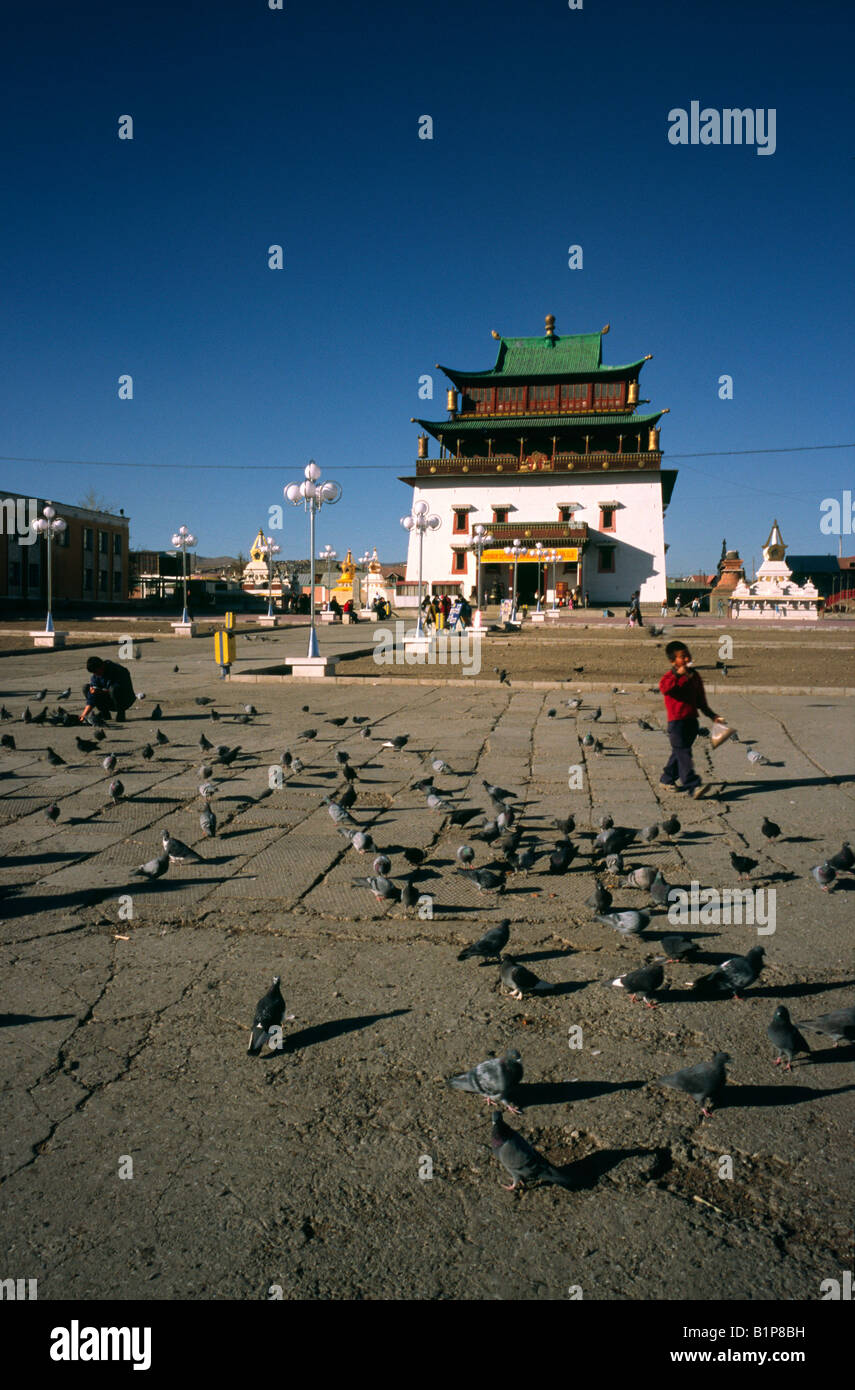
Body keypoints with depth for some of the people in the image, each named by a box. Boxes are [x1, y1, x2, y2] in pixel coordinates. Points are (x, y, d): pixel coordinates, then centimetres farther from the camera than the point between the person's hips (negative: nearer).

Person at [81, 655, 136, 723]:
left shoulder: (116, 670, -21)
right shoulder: (95, 675, -6)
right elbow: (91, 698, -9)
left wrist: (100, 691, -31)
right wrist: (84, 715, -20)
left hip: (125, 700, -6)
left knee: (114, 688, -37)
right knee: (86, 688, -6)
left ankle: (120, 713, -15)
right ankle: (104, 713, 0)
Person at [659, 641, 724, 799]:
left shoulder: (695, 676, 12)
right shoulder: (670, 676, -7)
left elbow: (701, 700, 22)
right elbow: (664, 687, -32)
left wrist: (711, 715, 20)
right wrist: (679, 675, -30)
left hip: (692, 720, 7)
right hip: (676, 721, -7)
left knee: (680, 753, 15)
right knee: (684, 753, -11)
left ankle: (667, 779, 31)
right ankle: (693, 786, -17)